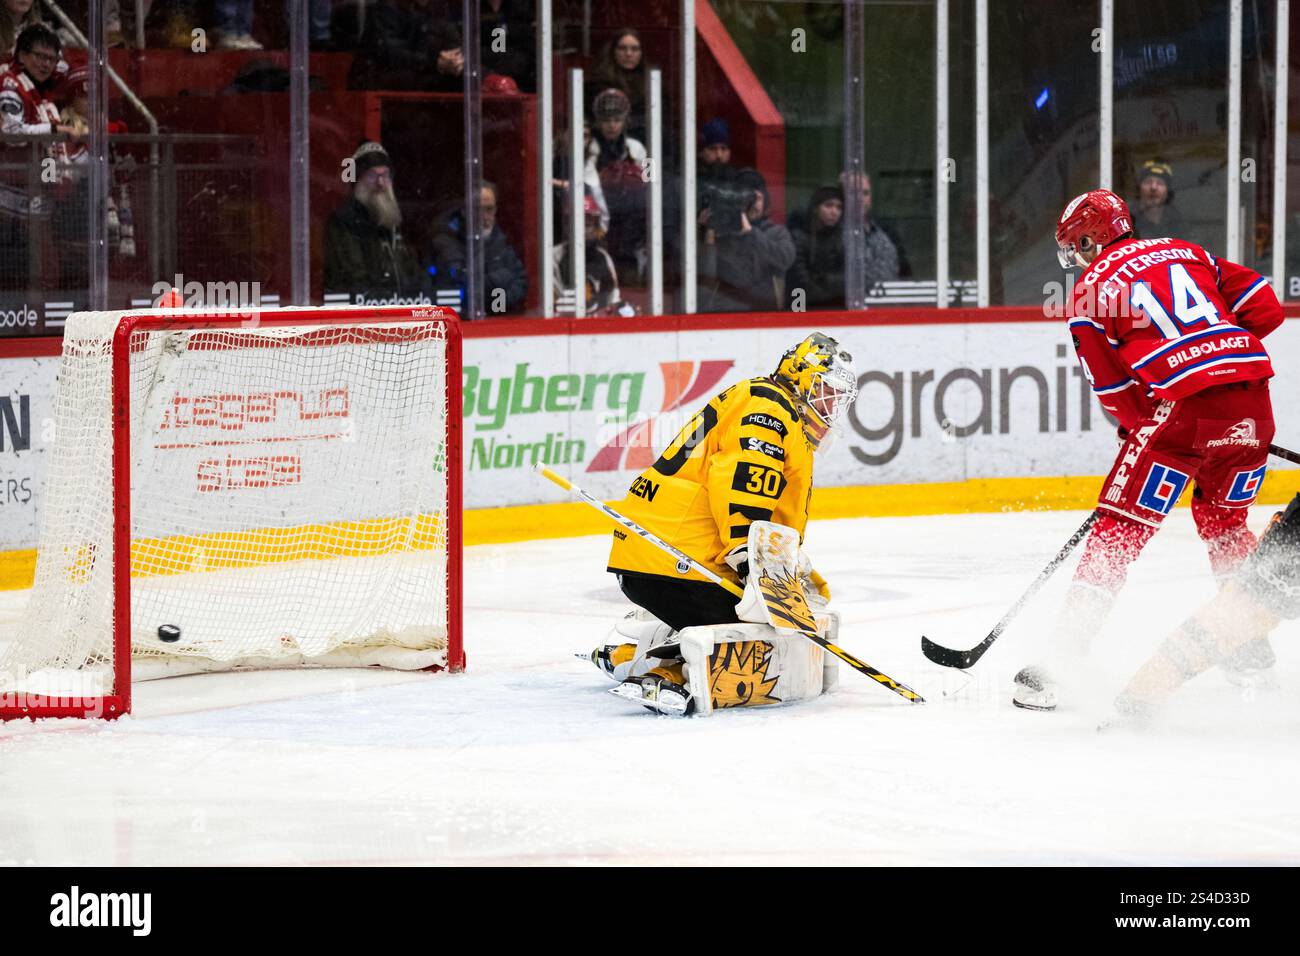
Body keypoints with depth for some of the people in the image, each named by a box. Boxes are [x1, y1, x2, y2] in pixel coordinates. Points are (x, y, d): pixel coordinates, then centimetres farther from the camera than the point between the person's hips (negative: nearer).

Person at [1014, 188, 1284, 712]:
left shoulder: (1091, 290, 7)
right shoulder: (1187, 252, 21)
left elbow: (1115, 391, 6)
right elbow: (1265, 309, 15)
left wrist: (1141, 427, 22)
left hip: (1182, 405, -5)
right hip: (1252, 403, 5)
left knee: (1120, 528, 0)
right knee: (1223, 522, 28)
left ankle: (1057, 667, -5)